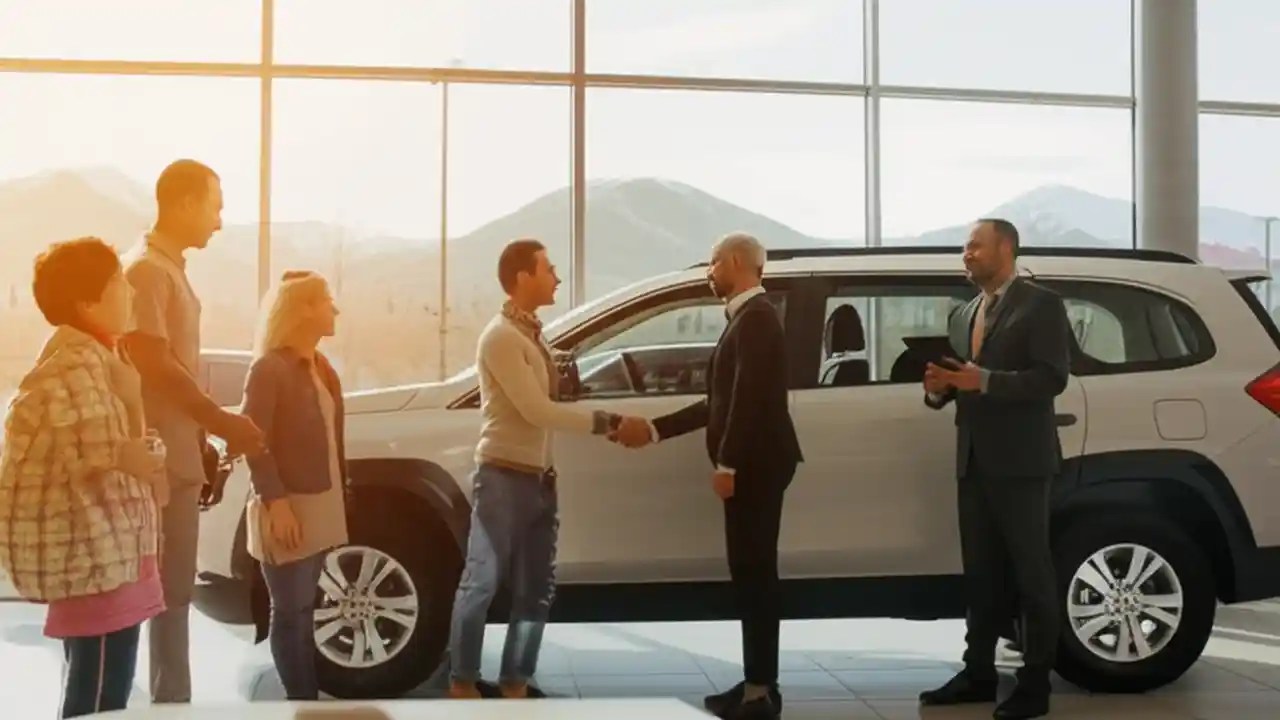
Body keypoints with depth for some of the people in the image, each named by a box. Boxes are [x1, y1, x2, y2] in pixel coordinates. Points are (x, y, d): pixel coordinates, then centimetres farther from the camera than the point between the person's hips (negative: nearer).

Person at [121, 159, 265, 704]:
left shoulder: (171, 268, 15)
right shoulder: (146, 269, -14)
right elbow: (154, 364, -20)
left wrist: (209, 431, 19)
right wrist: (224, 423, -16)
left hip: (180, 455, 10)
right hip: (159, 458, -10)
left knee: (174, 589, 14)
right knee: (165, 590, -5)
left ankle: (172, 700, 22)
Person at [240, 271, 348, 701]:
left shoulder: (320, 367, 13)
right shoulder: (270, 368, -13)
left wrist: (339, 495, 12)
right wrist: (276, 503, -24)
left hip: (319, 505, 8)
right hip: (287, 508, -8)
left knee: (305, 610, 15)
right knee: (290, 613, 0)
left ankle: (309, 699, 23)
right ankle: (301, 702, 7)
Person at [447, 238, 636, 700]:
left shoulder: (532, 334, 14)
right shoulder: (501, 336, -13)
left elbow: (548, 403, 10)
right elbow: (535, 410, -18)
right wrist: (604, 422, -15)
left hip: (539, 477, 9)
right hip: (503, 476, -9)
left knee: (536, 588, 9)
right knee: (482, 582, -1)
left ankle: (515, 685, 16)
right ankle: (462, 684, 9)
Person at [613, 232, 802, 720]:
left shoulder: (756, 317, -11)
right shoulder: (745, 319, 20)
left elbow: (750, 399, -21)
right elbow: (720, 403, 21)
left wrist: (727, 465, -22)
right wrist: (652, 429, 21)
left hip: (755, 465, -10)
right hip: (749, 465, 10)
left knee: (754, 573, -7)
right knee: (750, 572, 12)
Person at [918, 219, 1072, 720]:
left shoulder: (1041, 305, -5)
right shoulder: (964, 315, 18)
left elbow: (1051, 378, -15)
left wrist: (984, 381, -23)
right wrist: (939, 387, -4)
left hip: (1019, 461, -7)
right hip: (974, 461, 7)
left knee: (1031, 573, 1)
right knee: (980, 573, 12)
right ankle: (979, 672, 21)